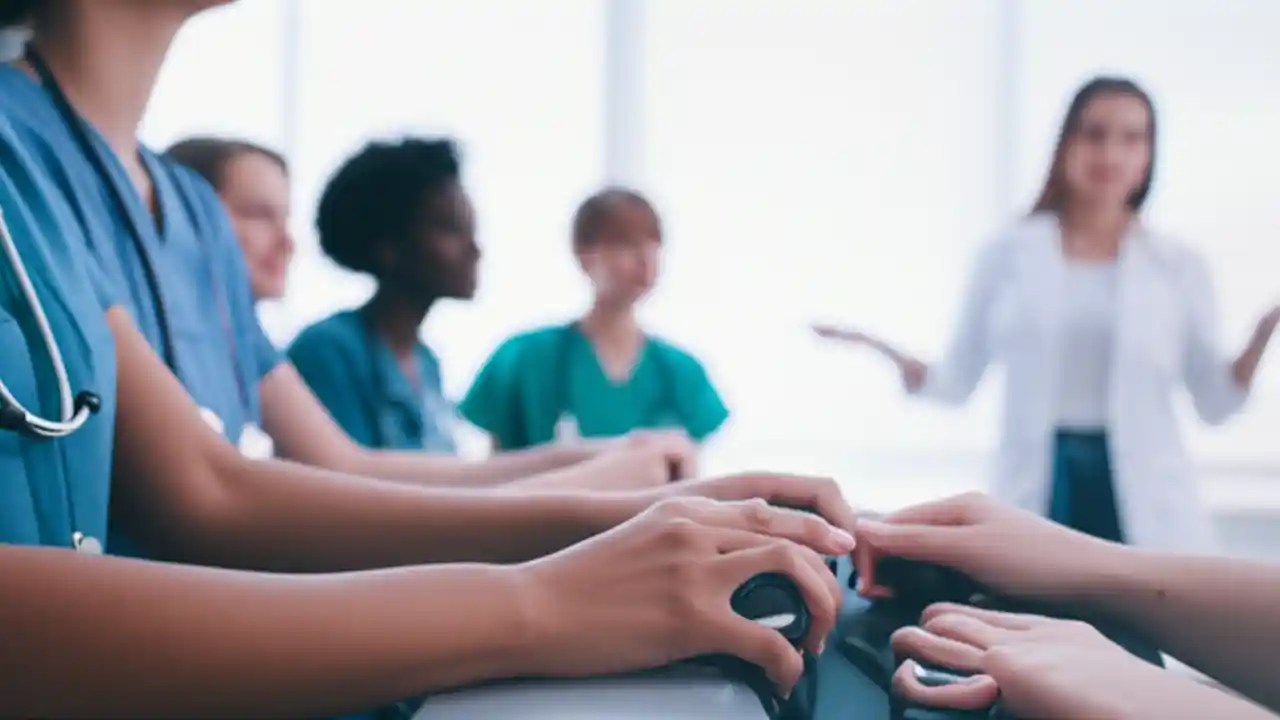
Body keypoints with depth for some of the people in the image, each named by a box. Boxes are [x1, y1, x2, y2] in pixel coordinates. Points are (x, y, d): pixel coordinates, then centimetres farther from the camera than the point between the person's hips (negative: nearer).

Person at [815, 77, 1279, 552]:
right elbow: (958, 380, 6)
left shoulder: (1177, 267, 7)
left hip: (1146, 503, 1)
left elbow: (1214, 402, 7)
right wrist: (886, 354, -11)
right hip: (1035, 496, 0)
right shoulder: (1009, 253, 5)